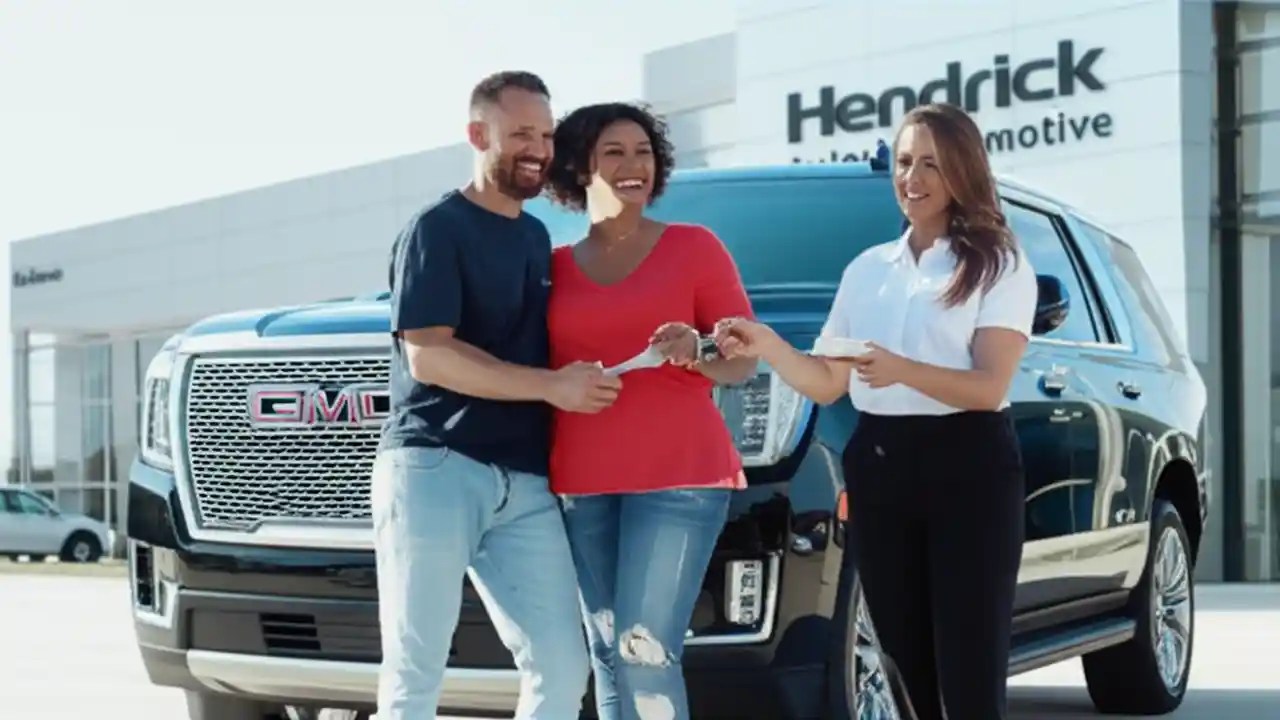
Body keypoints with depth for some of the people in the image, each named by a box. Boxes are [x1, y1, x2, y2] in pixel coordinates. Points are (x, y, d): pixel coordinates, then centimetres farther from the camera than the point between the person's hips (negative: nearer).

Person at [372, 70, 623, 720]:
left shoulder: (536, 237, 21)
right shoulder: (437, 229, -2)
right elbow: (428, 354, -12)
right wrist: (550, 386, -15)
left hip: (524, 483, 7)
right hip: (433, 468, -7)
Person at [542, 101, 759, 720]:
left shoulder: (693, 246, 4)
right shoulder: (554, 266, 13)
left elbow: (743, 362, 3)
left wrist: (696, 353, -16)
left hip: (680, 476, -4)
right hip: (581, 485, 4)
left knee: (645, 652, -13)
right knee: (607, 658, 4)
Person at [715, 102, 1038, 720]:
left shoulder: (998, 266, 1)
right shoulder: (867, 269, 16)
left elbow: (989, 387, -11)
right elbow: (826, 385, 13)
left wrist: (901, 371, -27)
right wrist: (767, 347, -6)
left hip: (967, 469, -5)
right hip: (880, 471, 5)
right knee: (905, 670, 6)